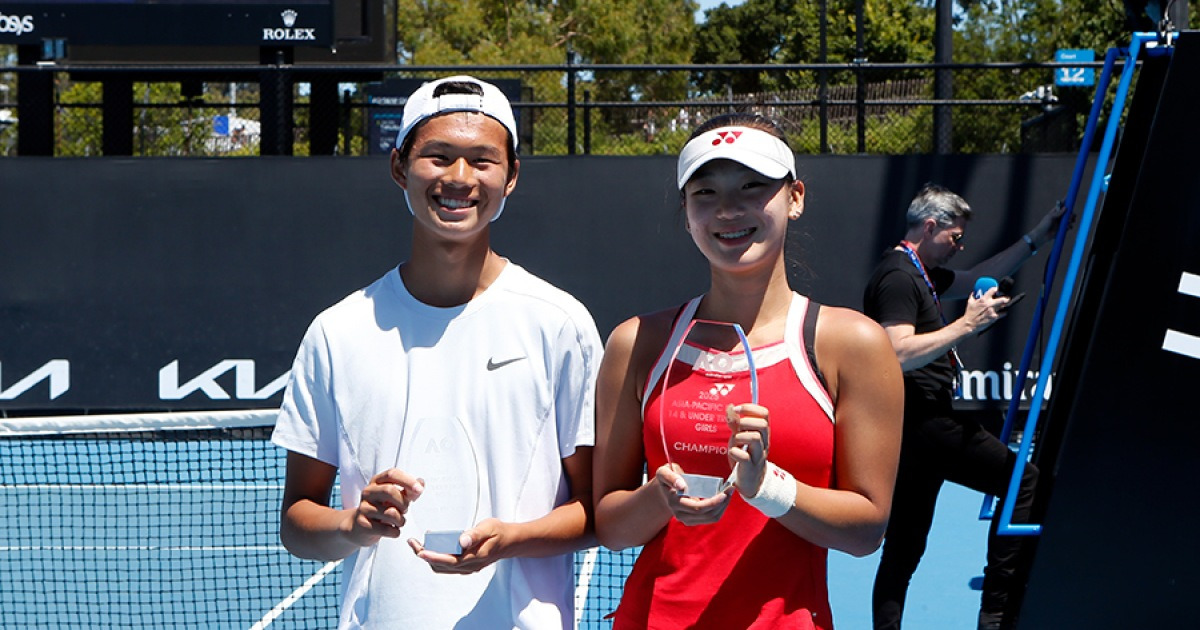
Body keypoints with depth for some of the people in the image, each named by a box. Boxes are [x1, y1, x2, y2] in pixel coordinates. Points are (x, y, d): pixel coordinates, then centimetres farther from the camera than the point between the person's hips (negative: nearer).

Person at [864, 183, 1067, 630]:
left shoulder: (918, 273, 20)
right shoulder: (898, 278, -13)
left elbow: (974, 278, 35)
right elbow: (899, 354, -24)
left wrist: (1035, 239, 32)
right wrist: (967, 325, -20)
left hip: (916, 425, 11)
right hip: (921, 421, -11)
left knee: (904, 545, 9)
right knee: (1024, 482, -5)